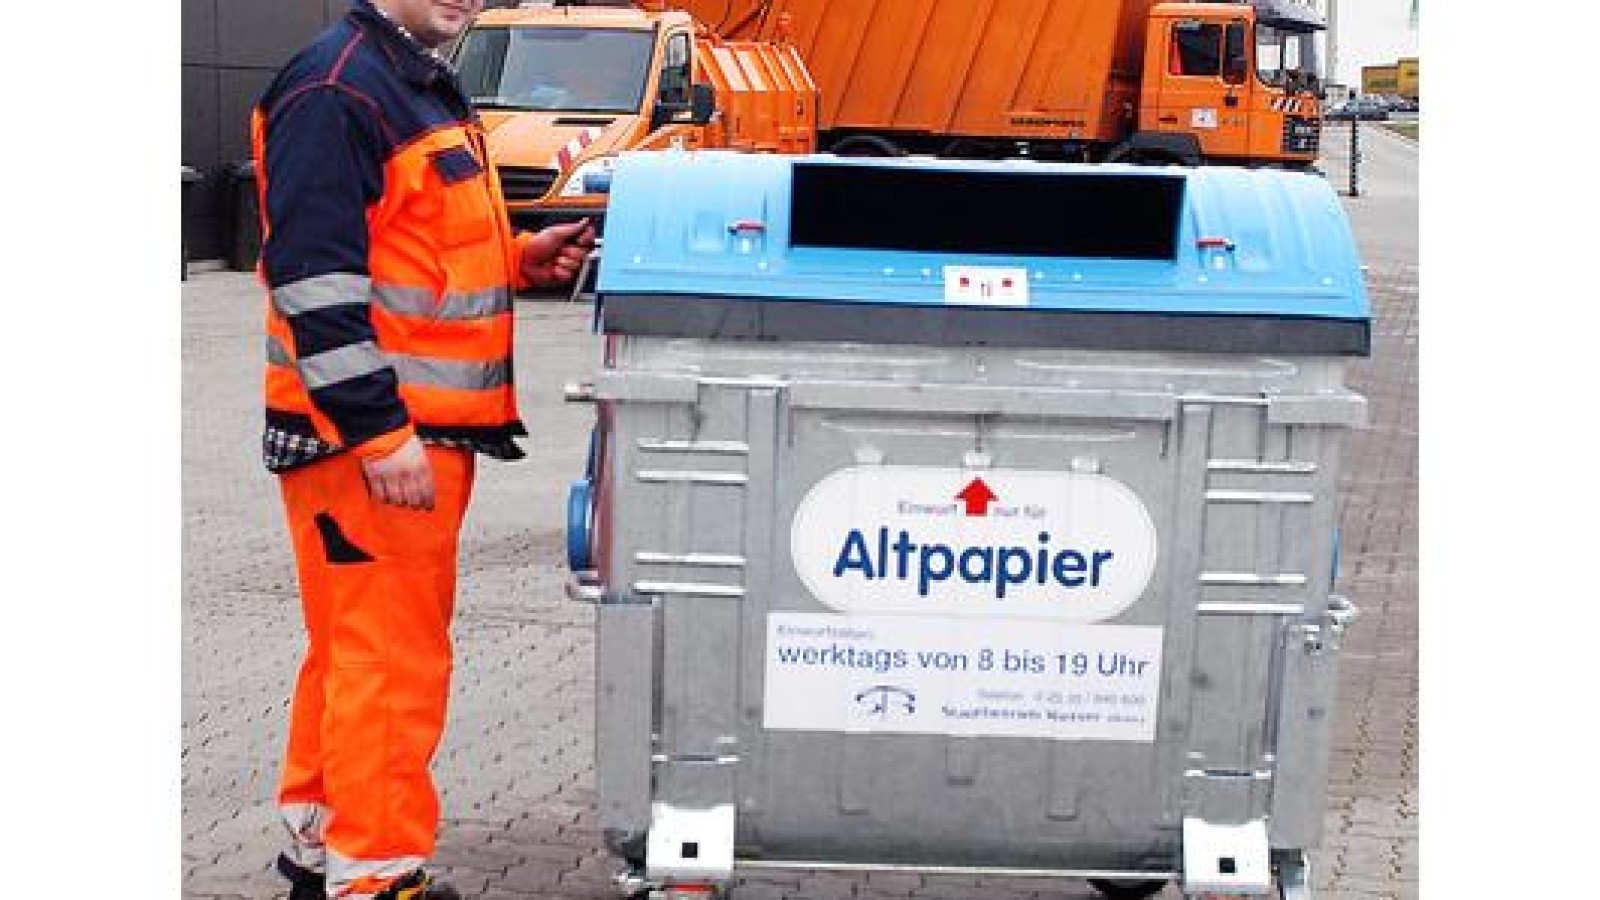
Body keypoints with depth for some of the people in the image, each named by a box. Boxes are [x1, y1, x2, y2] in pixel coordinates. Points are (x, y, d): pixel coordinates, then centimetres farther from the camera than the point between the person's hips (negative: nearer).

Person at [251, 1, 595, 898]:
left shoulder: (429, 85, 16)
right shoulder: (335, 90, -15)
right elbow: (313, 275, -21)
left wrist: (521, 259, 9)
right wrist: (378, 431, -24)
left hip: (426, 427, 10)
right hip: (368, 438, -10)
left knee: (355, 645, 18)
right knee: (391, 654, -6)